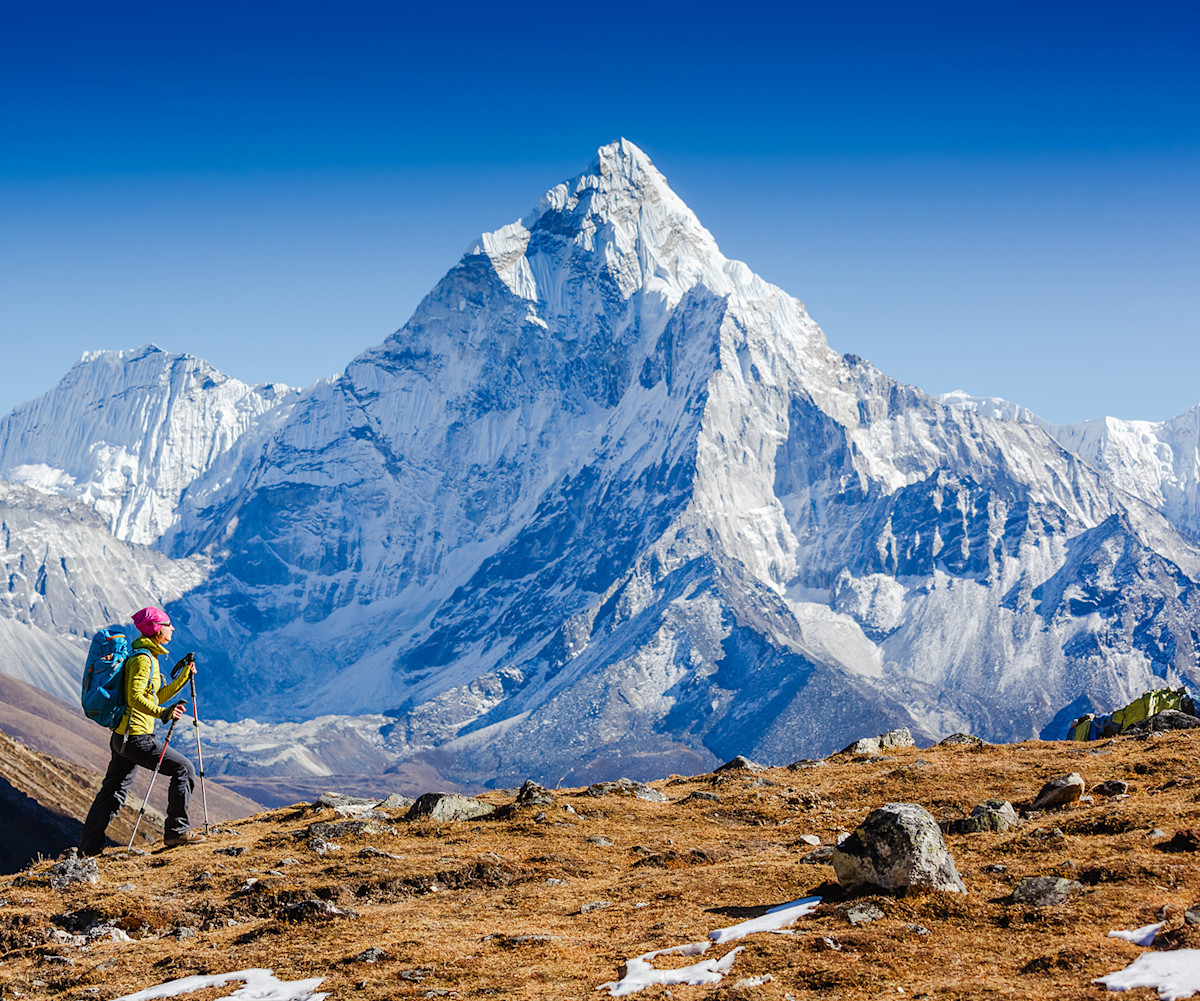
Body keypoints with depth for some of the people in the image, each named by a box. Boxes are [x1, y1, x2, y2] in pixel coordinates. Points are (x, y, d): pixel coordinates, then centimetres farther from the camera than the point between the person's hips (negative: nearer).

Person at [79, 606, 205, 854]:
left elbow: (157, 696, 23)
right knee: (183, 769, -6)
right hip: (136, 737, -10)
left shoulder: (147, 656, 18)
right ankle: (176, 831, -2)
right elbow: (135, 697, -24)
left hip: (122, 737, 10)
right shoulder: (142, 658, -14)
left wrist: (184, 676, 19)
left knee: (113, 791, 13)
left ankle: (89, 847, 17)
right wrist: (163, 713, -36)